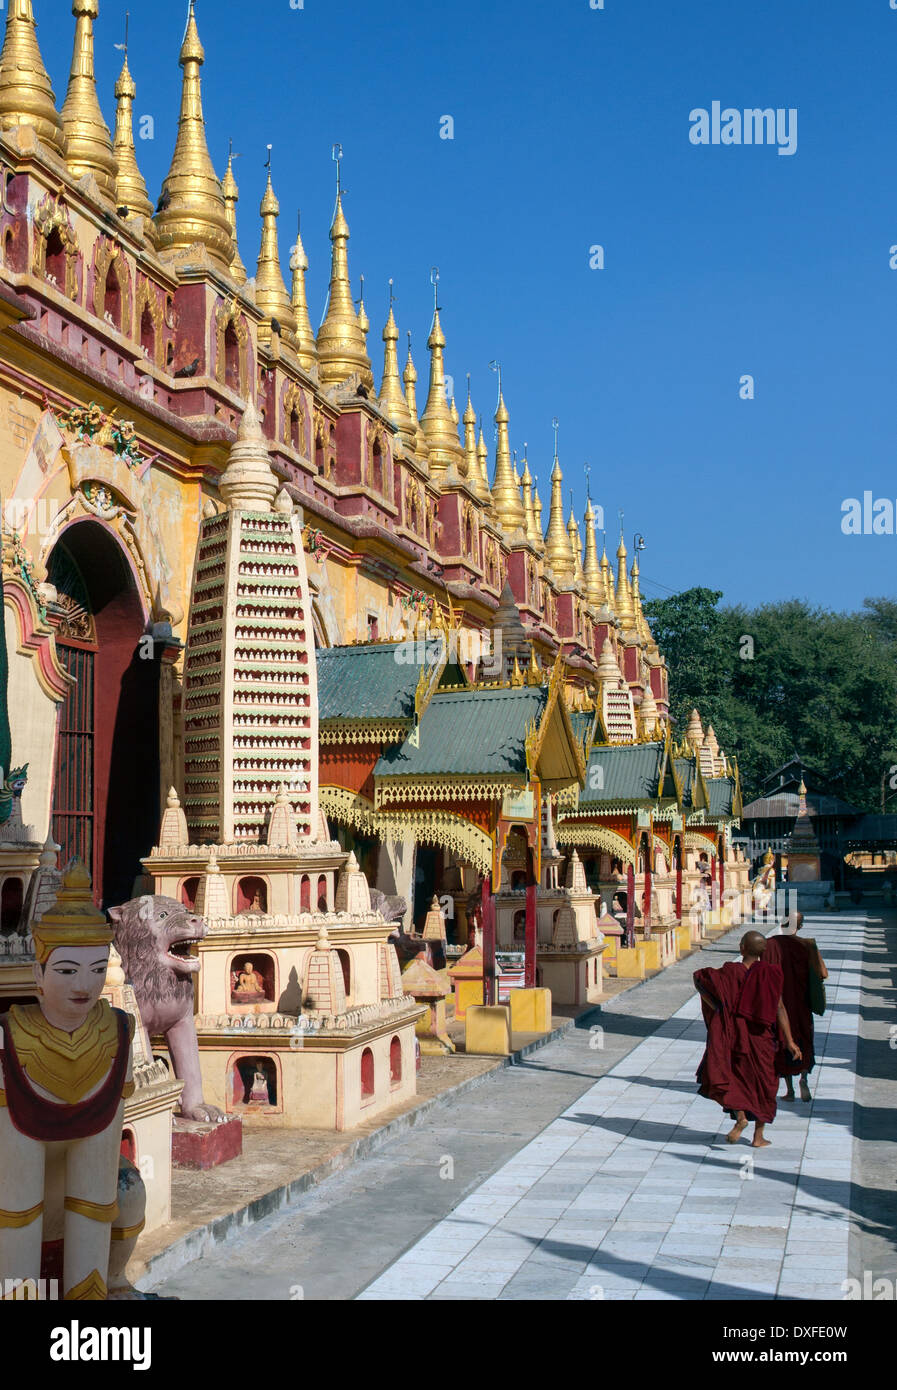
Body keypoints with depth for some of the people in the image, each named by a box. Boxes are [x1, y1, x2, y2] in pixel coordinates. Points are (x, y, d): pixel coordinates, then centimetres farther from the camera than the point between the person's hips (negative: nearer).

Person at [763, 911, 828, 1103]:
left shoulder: (769, 945, -11)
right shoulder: (807, 945, -12)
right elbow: (823, 974, -14)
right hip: (800, 1003, 0)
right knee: (804, 1041, 18)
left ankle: (789, 1089, 13)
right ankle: (804, 1077, -3)